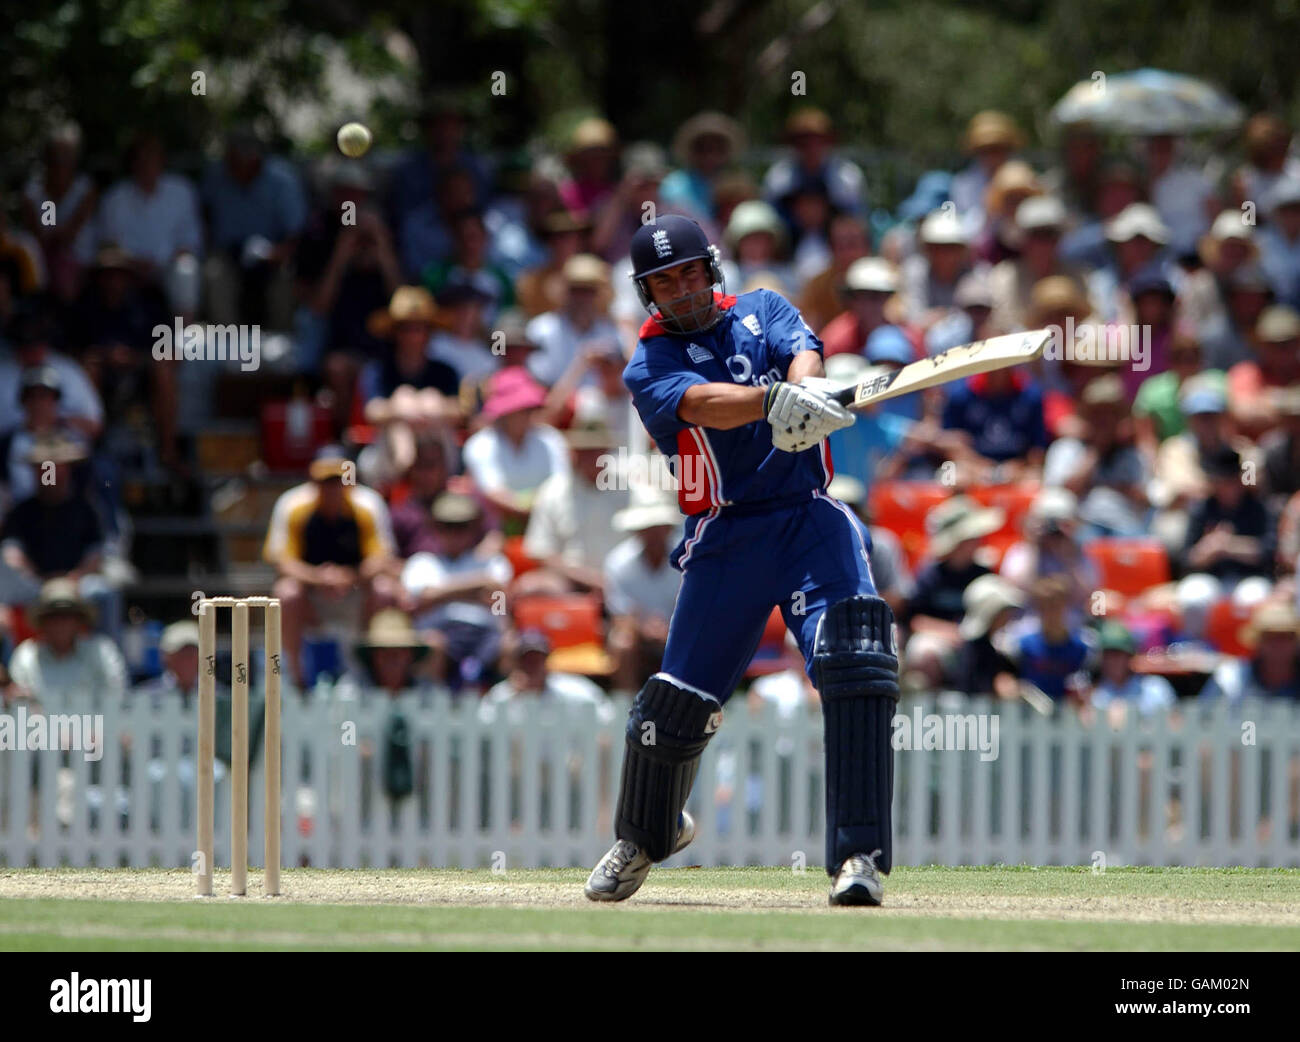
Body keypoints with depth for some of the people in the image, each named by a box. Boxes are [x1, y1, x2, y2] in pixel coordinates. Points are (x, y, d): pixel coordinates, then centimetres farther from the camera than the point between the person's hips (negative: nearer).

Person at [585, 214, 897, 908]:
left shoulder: (762, 311, 12)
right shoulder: (649, 367, 2)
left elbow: (802, 350, -10)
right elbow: (700, 403, -20)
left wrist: (805, 388, -35)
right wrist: (772, 399, -41)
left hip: (810, 518, 0)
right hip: (725, 534, 0)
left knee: (855, 658, -21)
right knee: (678, 700, 0)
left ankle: (859, 856, -23)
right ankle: (645, 837, 31)